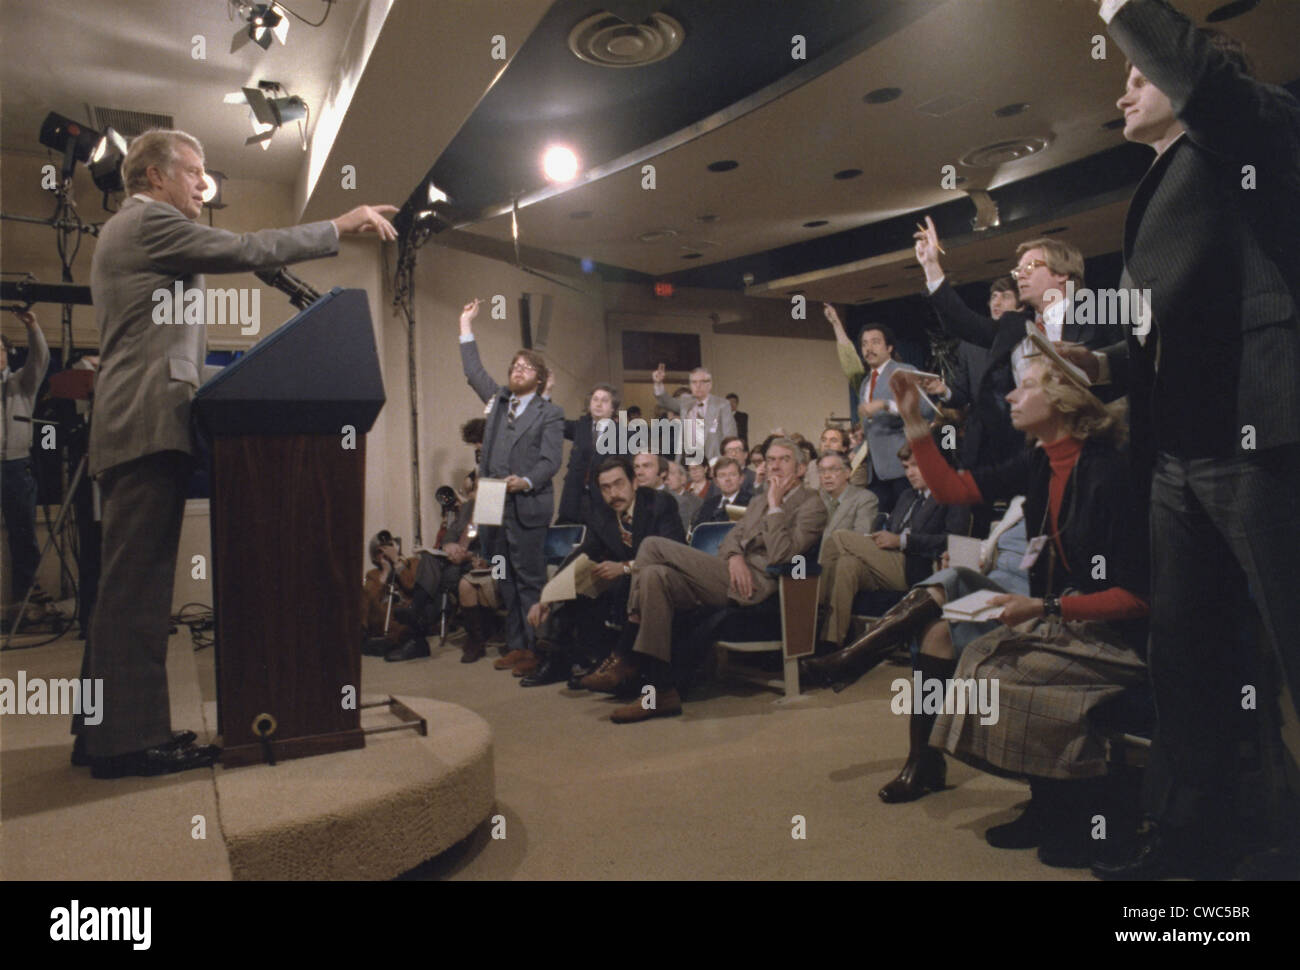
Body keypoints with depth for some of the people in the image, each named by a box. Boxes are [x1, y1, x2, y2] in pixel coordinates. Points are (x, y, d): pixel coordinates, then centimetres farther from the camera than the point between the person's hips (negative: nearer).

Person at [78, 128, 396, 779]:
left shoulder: (123, 231, 28)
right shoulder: (150, 222, -3)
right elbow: (247, 250, -13)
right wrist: (339, 227, -7)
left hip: (128, 428, 10)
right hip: (152, 426, -10)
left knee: (125, 584, 10)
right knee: (139, 584, -11)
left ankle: (104, 729, 16)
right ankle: (132, 737, -7)